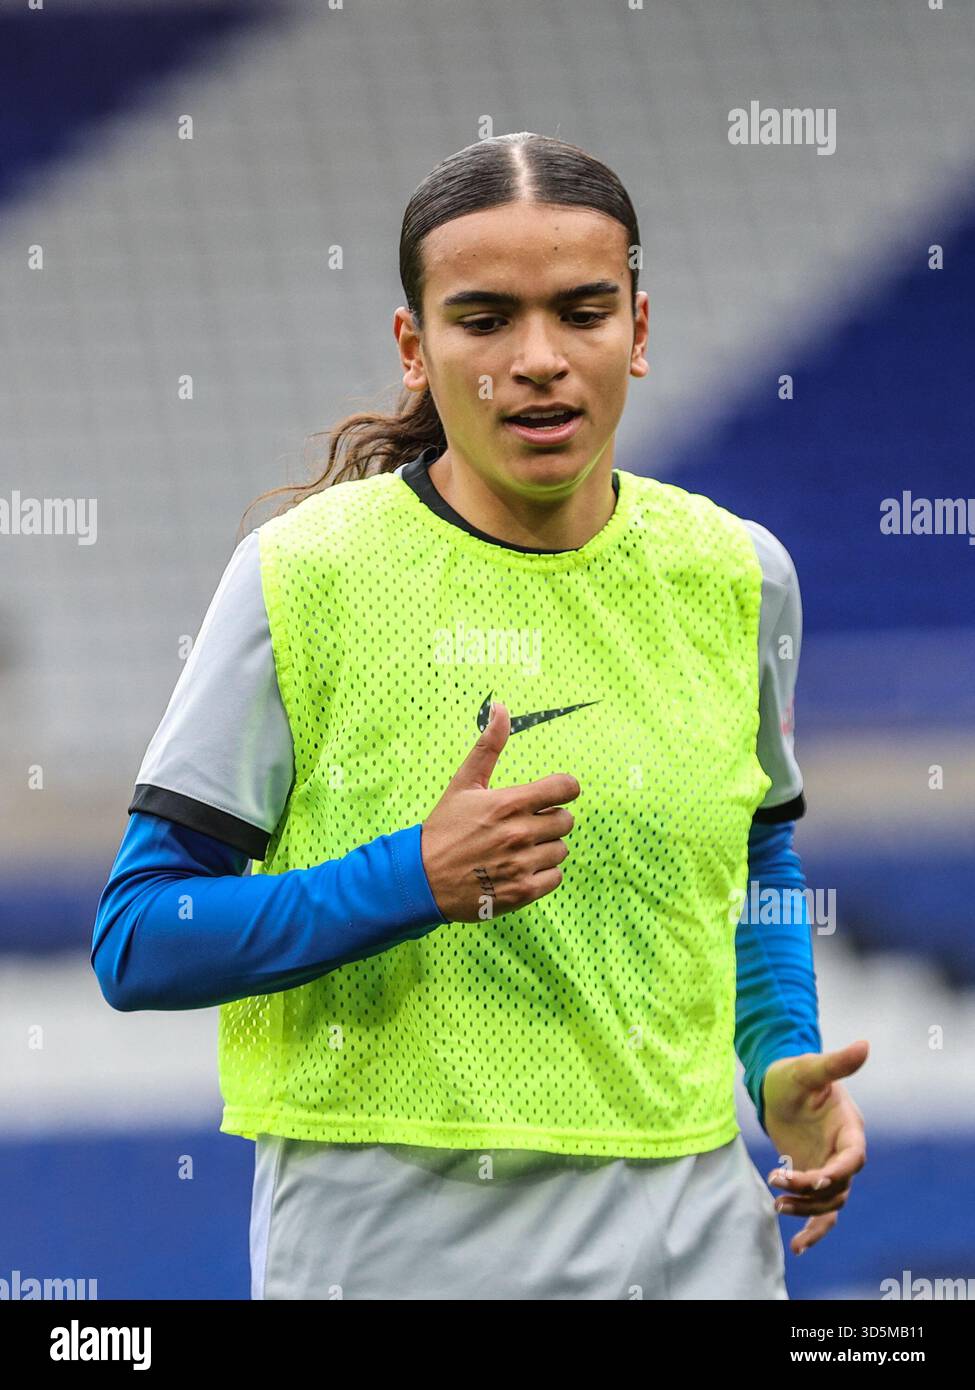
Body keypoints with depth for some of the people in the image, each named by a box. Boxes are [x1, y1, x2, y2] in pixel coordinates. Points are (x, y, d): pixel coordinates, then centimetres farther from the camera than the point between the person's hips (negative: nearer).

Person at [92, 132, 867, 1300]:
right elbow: (136, 943, -9)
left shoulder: (732, 576, 5)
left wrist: (782, 1064, 5)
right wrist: (417, 879, -21)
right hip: (382, 1244, -3)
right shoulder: (302, 578, -8)